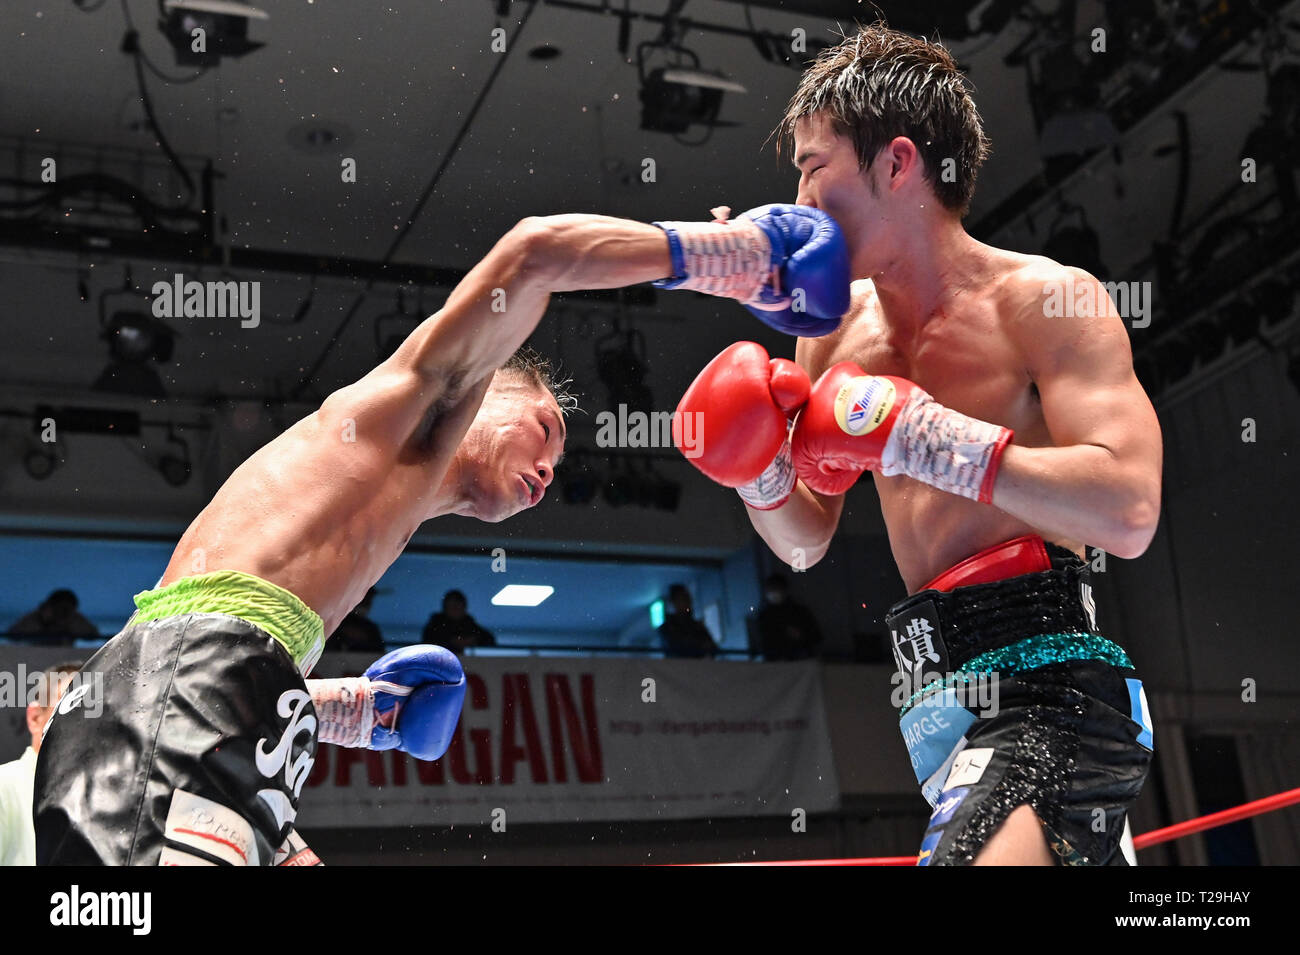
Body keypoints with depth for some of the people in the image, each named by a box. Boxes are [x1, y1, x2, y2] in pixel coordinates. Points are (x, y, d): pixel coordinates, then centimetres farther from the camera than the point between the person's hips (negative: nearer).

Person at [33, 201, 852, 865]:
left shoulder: (378, 543, 37)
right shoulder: (410, 402, 15)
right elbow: (535, 250, 0)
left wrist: (360, 713, 26)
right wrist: (727, 252, 7)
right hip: (201, 673, -10)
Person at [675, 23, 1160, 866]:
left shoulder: (1046, 300, -8)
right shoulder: (837, 332, 12)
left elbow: (1129, 513, -21)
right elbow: (805, 543, 19)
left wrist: (922, 434, -21)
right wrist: (760, 472, -3)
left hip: (1042, 698, -7)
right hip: (938, 701, 7)